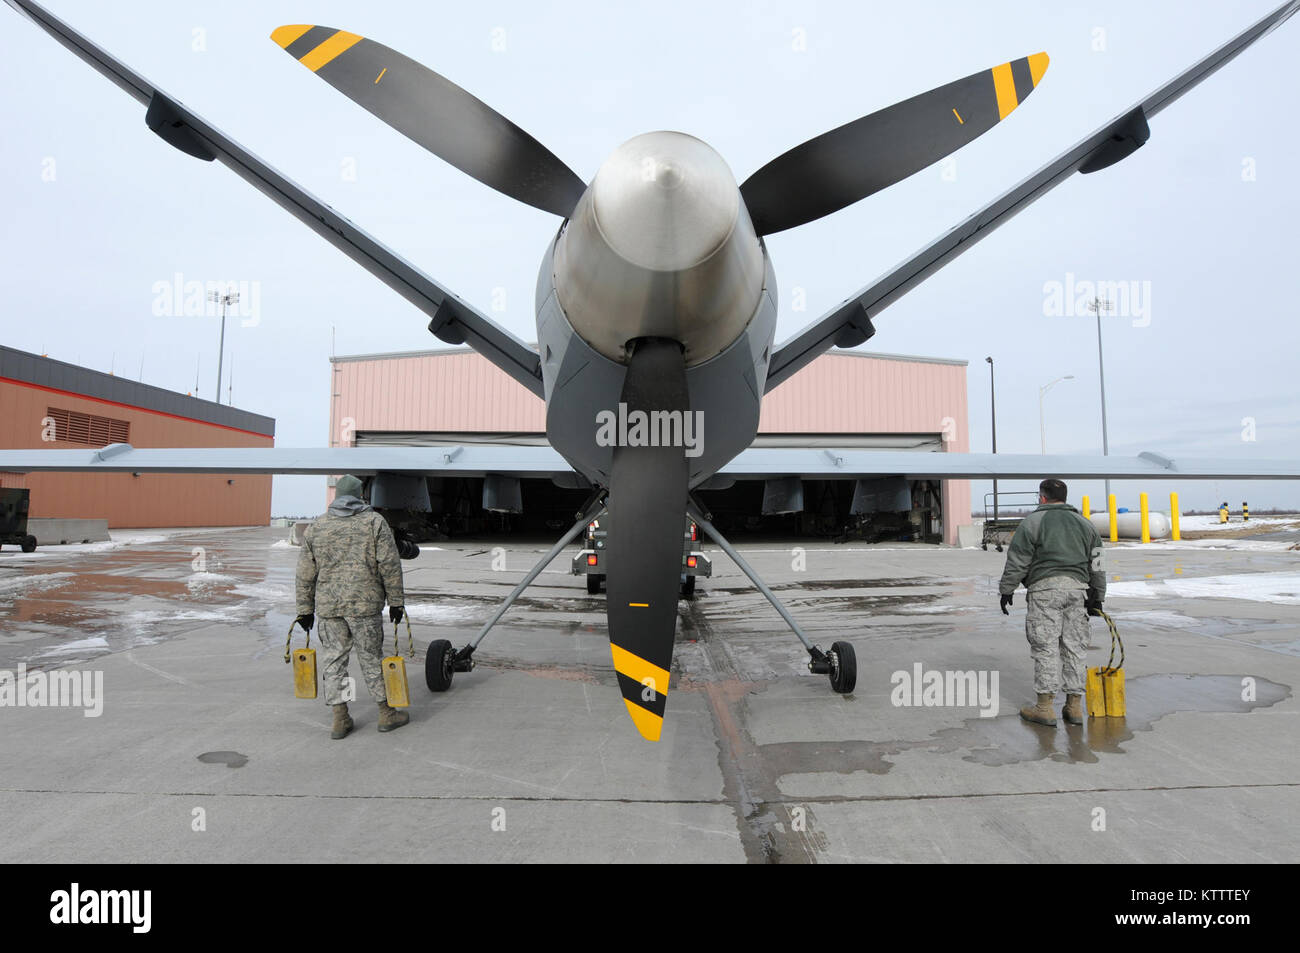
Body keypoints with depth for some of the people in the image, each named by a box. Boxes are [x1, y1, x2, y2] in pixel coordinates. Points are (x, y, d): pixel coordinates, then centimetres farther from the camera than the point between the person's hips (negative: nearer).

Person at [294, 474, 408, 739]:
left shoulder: (317, 526, 8)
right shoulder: (374, 522, -1)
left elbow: (305, 573, 9)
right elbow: (389, 565, -5)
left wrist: (305, 609, 16)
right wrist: (396, 602, 0)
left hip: (328, 605, 3)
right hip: (365, 603, -2)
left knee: (334, 659, 10)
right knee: (372, 658, 6)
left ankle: (340, 719, 12)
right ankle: (387, 714, 16)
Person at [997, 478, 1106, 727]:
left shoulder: (1033, 522, 0)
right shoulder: (1084, 524, 17)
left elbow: (1017, 562, -2)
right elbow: (1096, 564, 17)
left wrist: (1007, 590, 5)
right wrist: (1096, 598, 21)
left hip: (1045, 588, -5)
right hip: (1077, 588, 5)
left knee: (1045, 647, -3)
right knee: (1074, 647, 10)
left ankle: (1044, 706, 0)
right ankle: (1074, 705, 14)